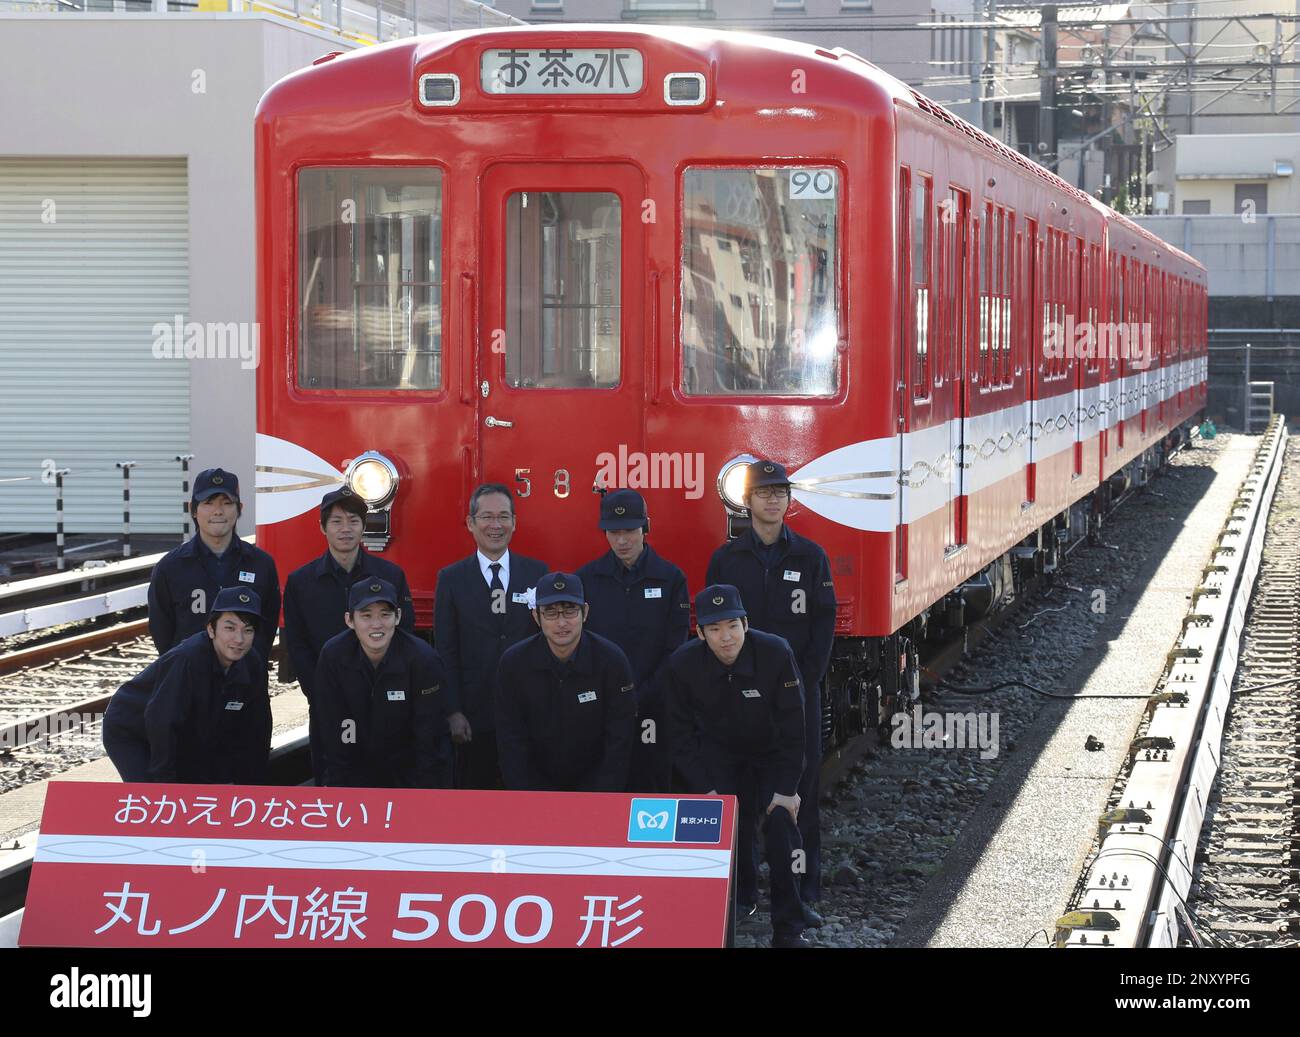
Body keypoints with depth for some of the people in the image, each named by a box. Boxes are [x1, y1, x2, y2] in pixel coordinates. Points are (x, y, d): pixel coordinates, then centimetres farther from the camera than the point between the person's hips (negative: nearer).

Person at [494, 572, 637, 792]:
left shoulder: (612, 660, -12)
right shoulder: (513, 662, -8)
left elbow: (619, 739, -10)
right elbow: (511, 740, -5)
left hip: (593, 780, -1)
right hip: (537, 781, 1)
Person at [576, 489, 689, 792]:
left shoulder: (670, 578, 3)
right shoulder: (586, 579, 7)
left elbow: (675, 650, -1)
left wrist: (638, 699, -10)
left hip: (651, 713, -1)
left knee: (651, 790, 0)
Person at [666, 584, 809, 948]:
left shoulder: (776, 653, -29)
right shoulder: (683, 664, -23)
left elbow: (792, 727, -20)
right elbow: (681, 733, -11)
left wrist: (787, 788, -20)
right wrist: (704, 788, -15)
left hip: (772, 751, -2)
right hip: (719, 751, 2)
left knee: (781, 821, -18)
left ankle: (789, 928, -10)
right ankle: (740, 891, 17)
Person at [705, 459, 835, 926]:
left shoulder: (810, 556, 6)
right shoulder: (726, 559, 6)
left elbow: (824, 624, 4)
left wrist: (806, 679, -6)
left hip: (798, 689, 0)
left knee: (802, 786, -2)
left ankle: (803, 894, 1)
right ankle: (738, 890, 5)